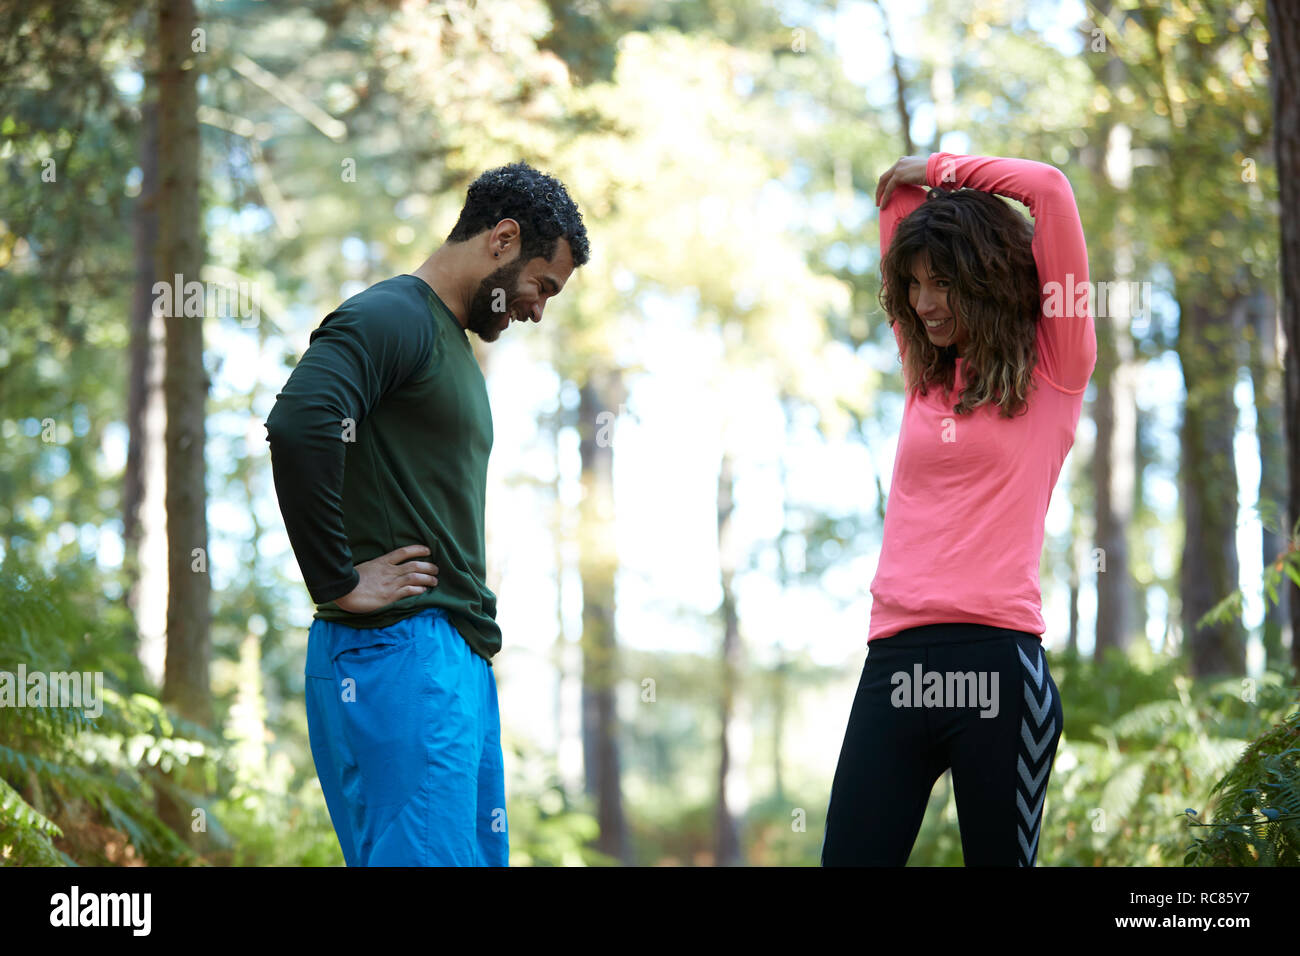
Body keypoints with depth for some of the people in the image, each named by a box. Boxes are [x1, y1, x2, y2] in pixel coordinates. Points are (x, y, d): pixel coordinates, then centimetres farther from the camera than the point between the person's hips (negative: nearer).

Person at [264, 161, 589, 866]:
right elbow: (297, 424, -27)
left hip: (461, 656, 10)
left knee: (480, 855, 9)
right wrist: (337, 582, -20)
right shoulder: (391, 317, -8)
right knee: (426, 858, -14)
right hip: (396, 650, -10)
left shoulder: (452, 341, 24)